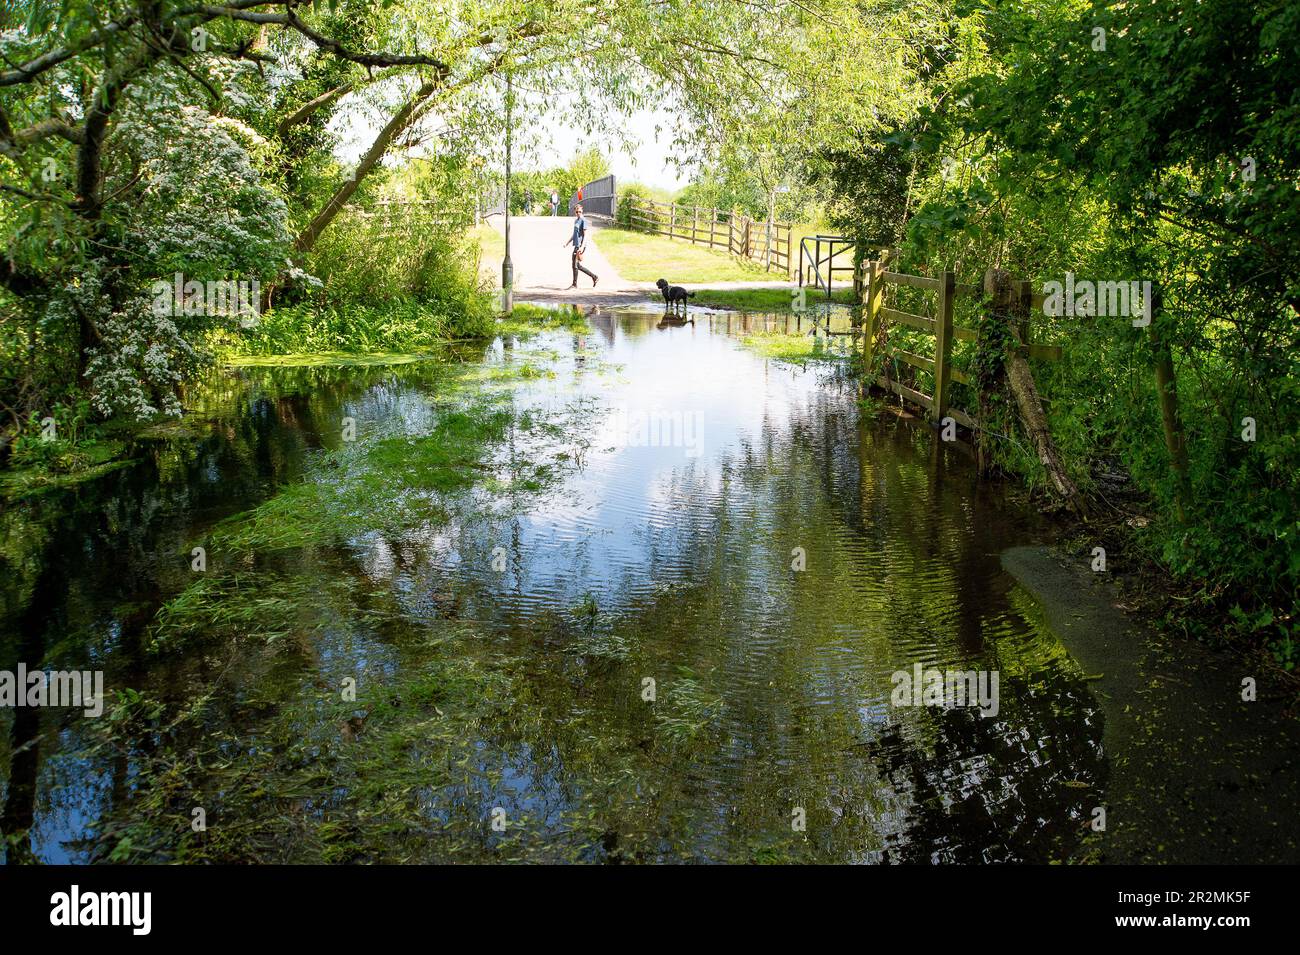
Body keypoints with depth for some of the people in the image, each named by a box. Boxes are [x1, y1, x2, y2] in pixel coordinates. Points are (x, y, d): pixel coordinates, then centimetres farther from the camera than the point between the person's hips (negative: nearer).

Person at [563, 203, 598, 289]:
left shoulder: (583, 221, -9)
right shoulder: (575, 220, 17)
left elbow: (585, 235, -14)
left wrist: (582, 247, -21)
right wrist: (567, 243, 22)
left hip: (580, 246, -9)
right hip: (576, 246, 9)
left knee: (576, 265, -7)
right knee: (576, 265, 10)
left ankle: (575, 284, 0)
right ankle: (593, 276, 17)